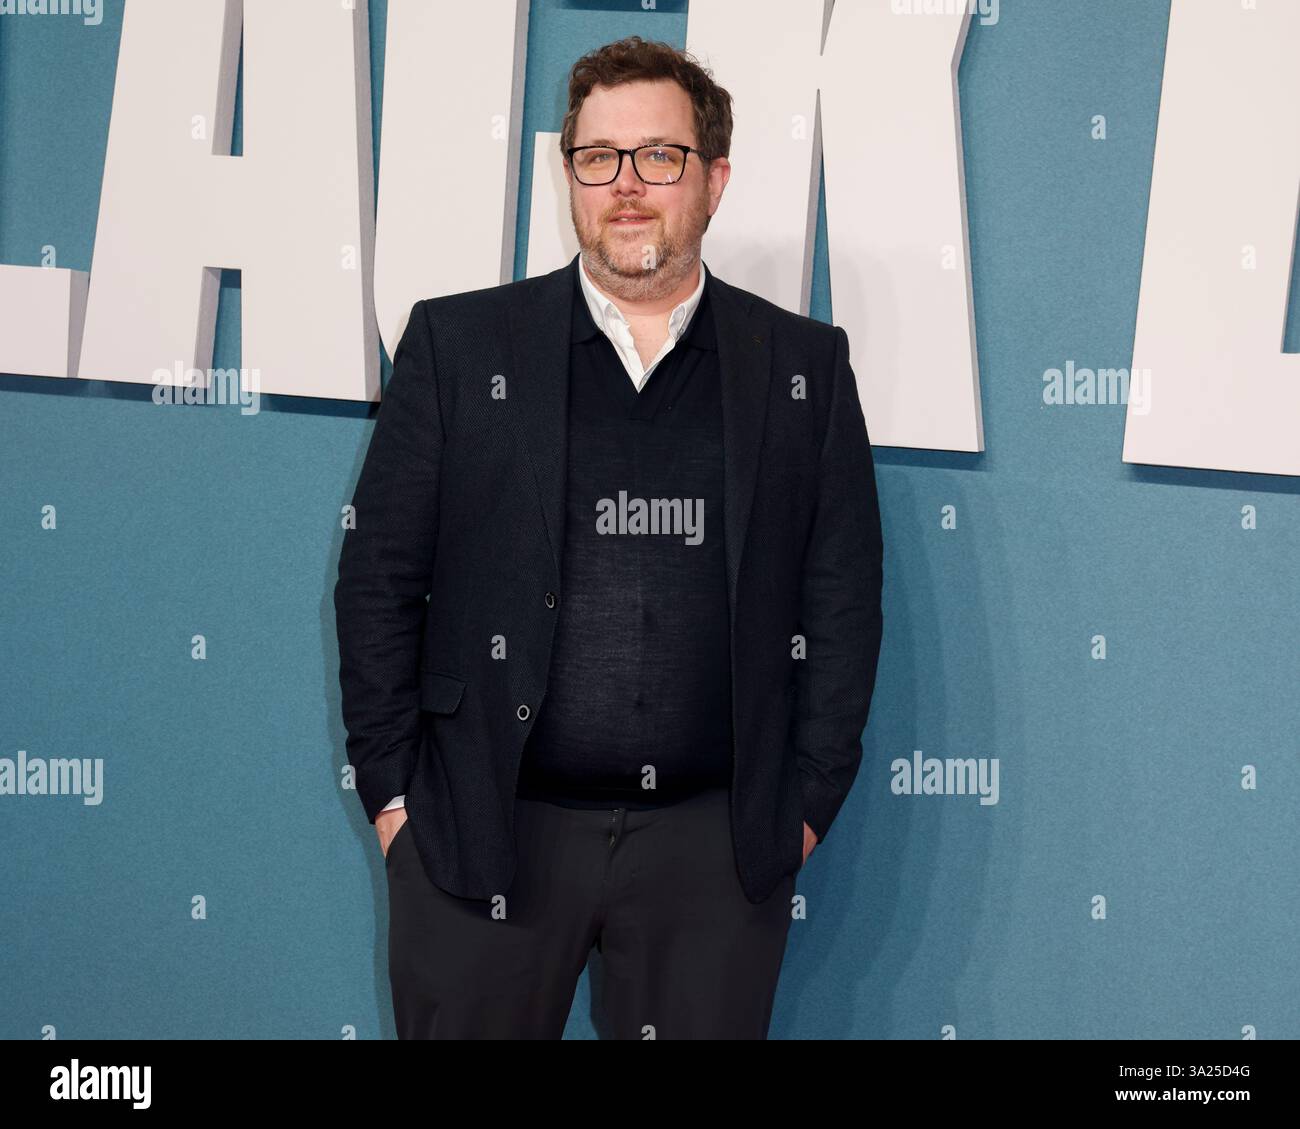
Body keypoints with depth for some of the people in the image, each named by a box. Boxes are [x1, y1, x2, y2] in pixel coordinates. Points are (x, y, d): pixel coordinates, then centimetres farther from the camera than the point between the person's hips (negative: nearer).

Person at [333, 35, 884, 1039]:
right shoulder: (458, 344, 2)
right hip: (483, 836, 0)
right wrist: (392, 794, -1)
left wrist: (809, 803, 2)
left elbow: (844, 598, 6)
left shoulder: (805, 366, 5)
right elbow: (379, 579, 2)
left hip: (716, 849, 1)